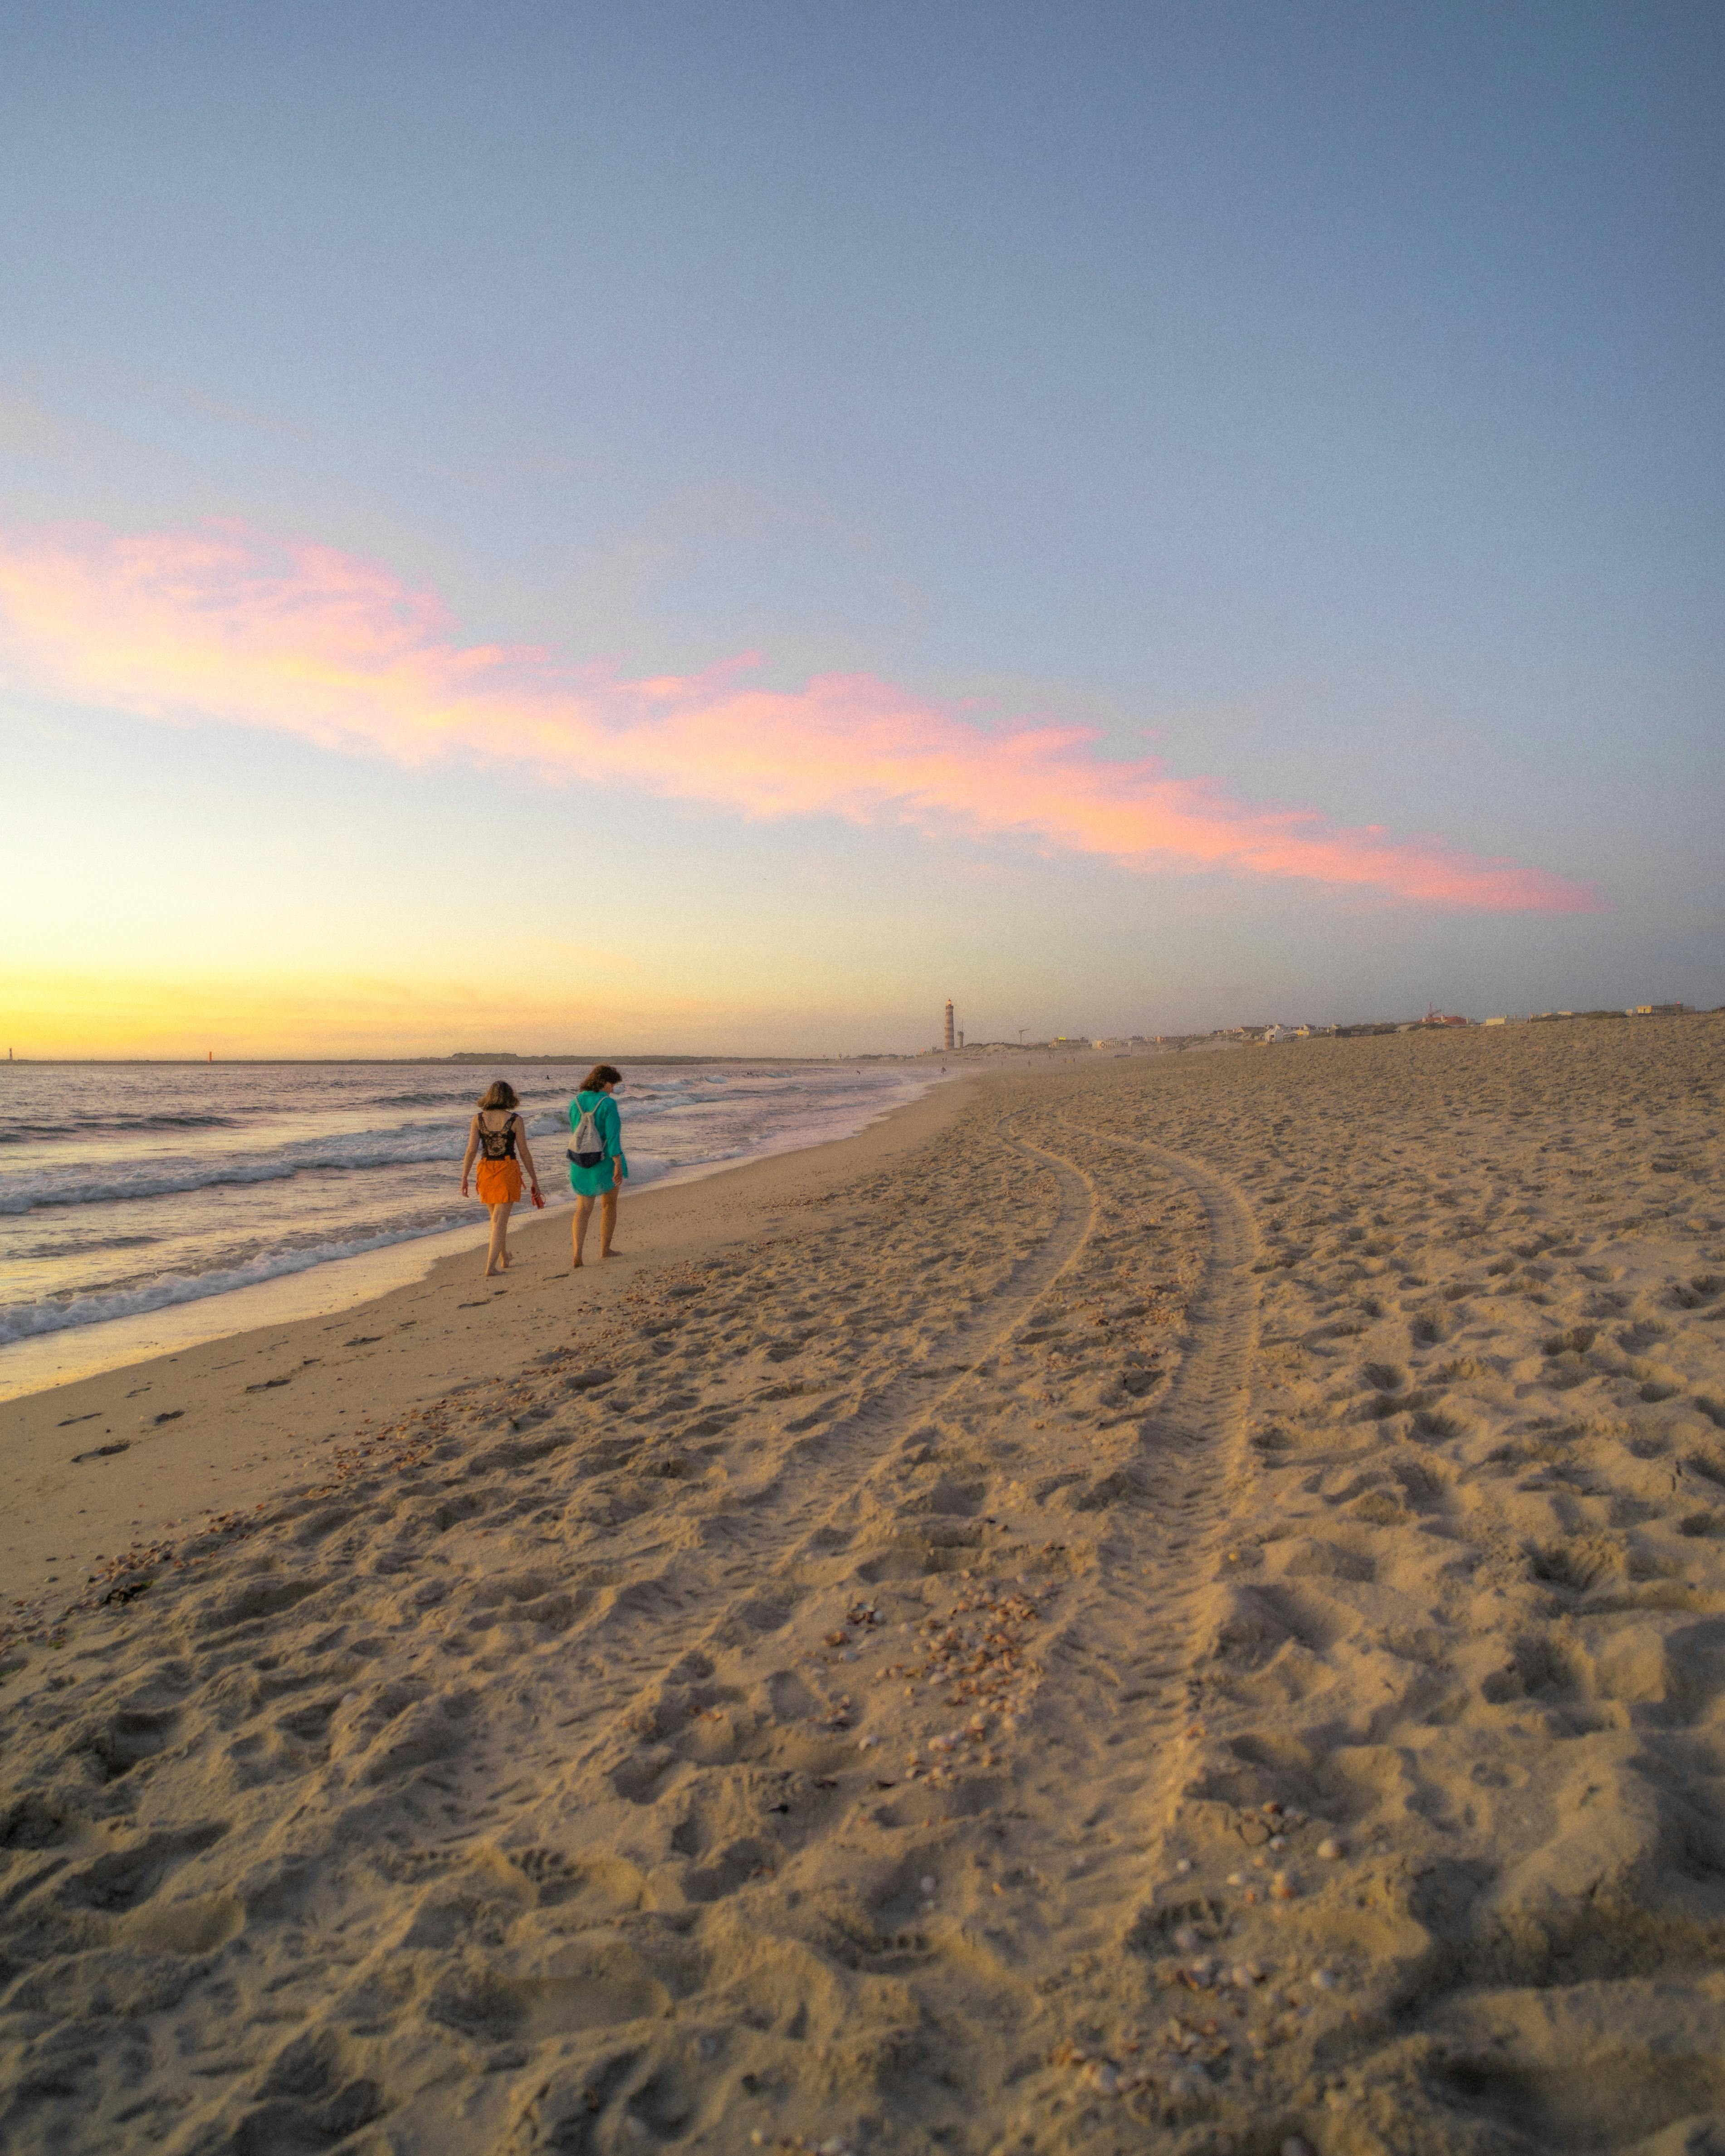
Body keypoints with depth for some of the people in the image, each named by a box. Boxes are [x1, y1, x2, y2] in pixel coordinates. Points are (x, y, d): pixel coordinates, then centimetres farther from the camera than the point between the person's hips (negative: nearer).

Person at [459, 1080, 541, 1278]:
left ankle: (505, 1260, 36)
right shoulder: (515, 1120, -6)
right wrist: (535, 1180, 3)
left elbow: (471, 1150, -4)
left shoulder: (478, 1119, 0)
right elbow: (524, 1153, -4)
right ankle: (491, 1267, -13)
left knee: (497, 1217, 22)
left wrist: (464, 1178, 2)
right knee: (501, 1220, -3)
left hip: (486, 1171, 3)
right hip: (508, 1171, -3)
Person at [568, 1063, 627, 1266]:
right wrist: (619, 1165, -24)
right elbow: (613, 1135, -23)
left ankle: (578, 1254, -11)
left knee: (583, 1210, 5)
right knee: (609, 1205, 17)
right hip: (607, 1163, -4)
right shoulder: (608, 1104, -16)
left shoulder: (575, 1103, 2)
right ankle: (605, 1249, 24)